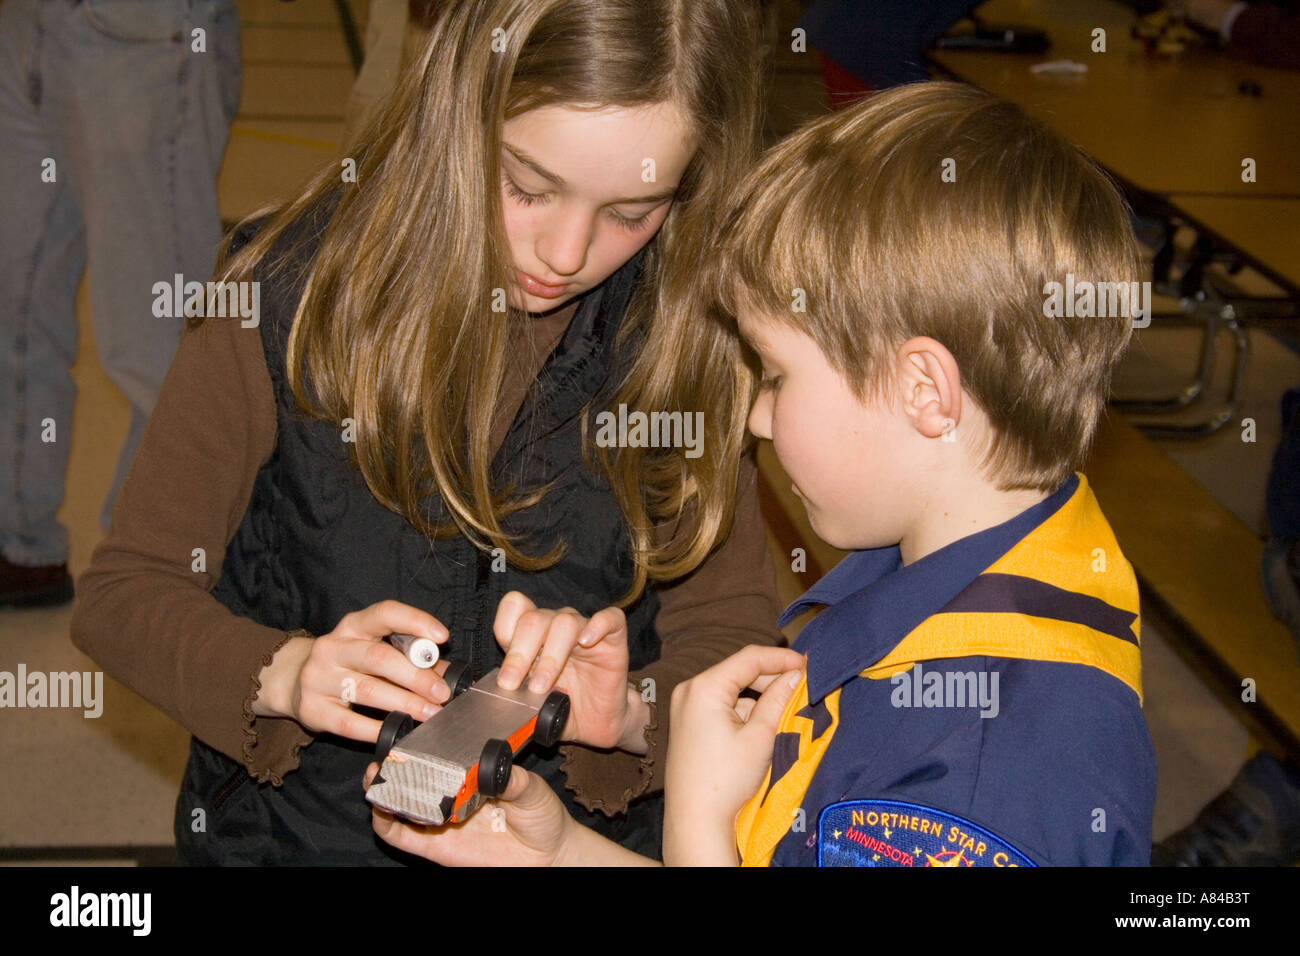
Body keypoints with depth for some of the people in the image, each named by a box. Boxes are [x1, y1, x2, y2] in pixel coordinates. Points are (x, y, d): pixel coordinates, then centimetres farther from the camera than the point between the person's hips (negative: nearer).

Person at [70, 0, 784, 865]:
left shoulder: (687, 337, -4)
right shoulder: (294, 290, -8)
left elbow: (735, 643, -1)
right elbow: (122, 591, -3)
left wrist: (632, 713, -22)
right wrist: (283, 674, -21)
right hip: (295, 831, -1)